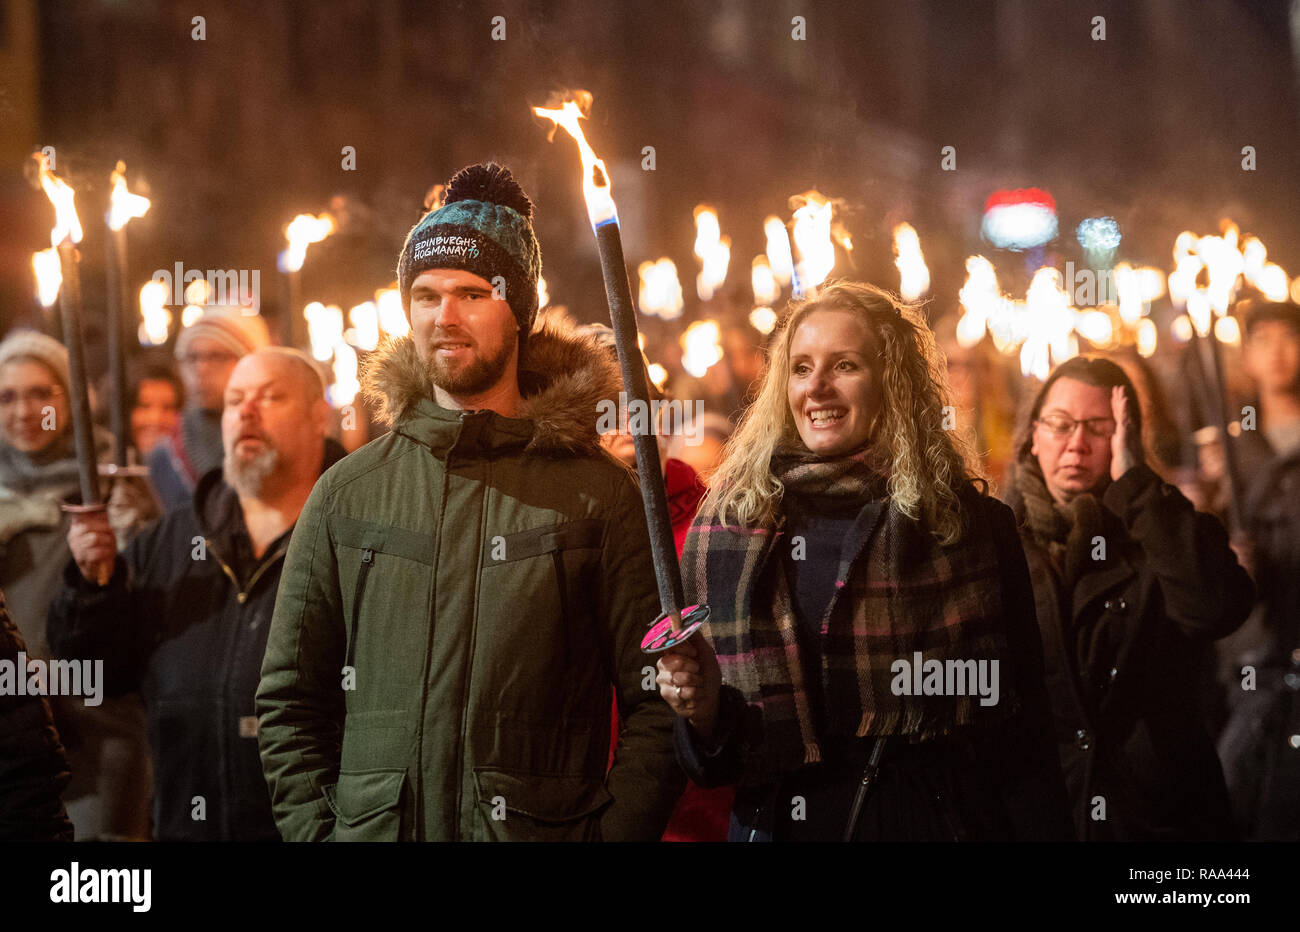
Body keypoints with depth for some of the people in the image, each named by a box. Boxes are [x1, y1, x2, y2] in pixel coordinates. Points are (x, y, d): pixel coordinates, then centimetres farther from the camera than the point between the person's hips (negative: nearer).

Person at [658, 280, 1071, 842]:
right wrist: (704, 713, -17)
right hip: (777, 826, 2)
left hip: (939, 822, -1)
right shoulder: (726, 528, -2)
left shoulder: (972, 525, -6)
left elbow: (1021, 748, -4)